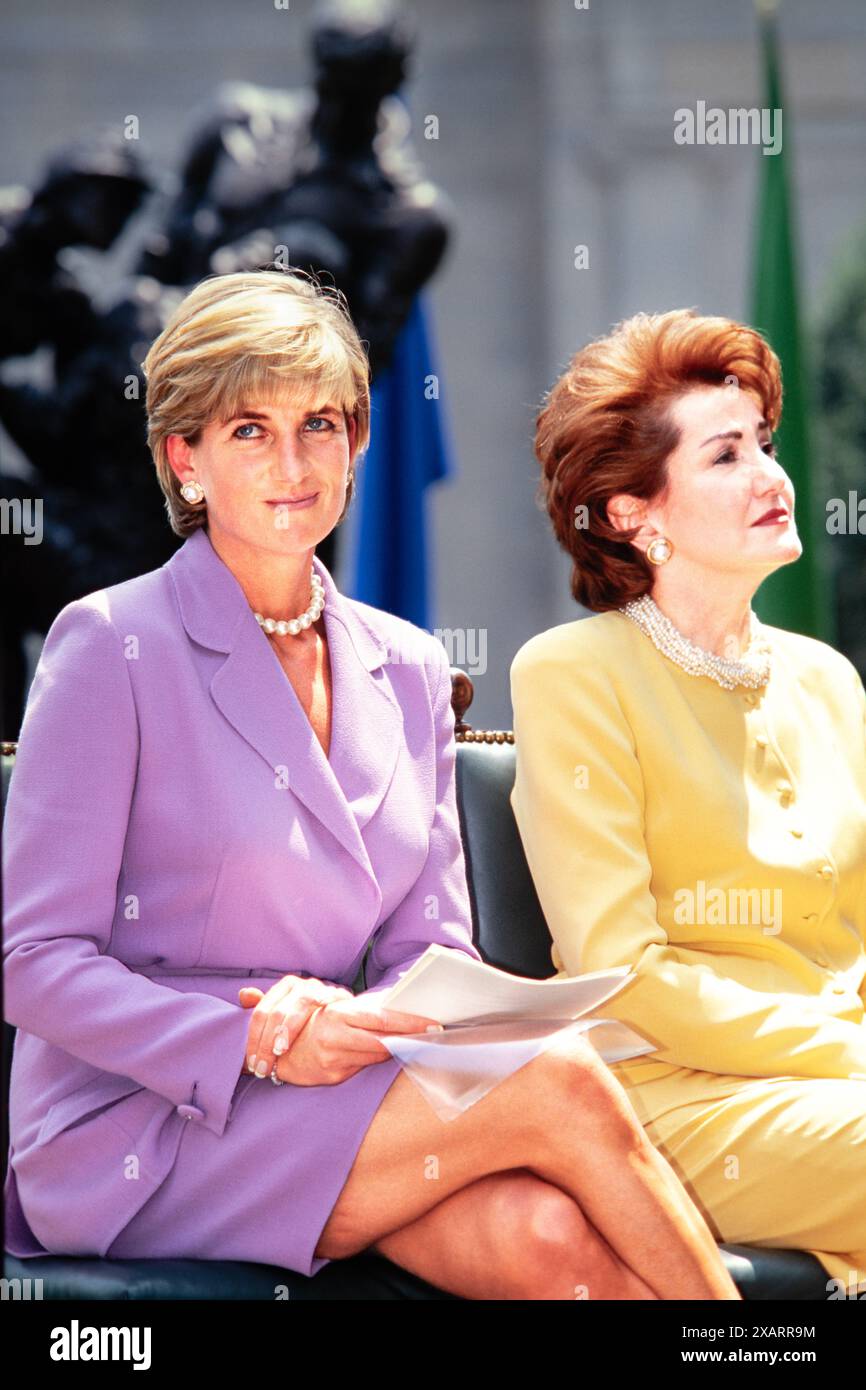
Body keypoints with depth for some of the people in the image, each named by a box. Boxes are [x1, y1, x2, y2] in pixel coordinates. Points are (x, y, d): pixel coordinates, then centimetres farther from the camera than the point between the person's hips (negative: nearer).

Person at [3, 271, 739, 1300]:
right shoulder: (111, 647, -4)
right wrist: (257, 1044, -21)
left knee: (540, 1232, -29)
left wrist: (364, 1020, -12)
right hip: (133, 1135, -5)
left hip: (331, 1097, 5)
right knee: (555, 1080, -24)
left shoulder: (410, 671, 13)